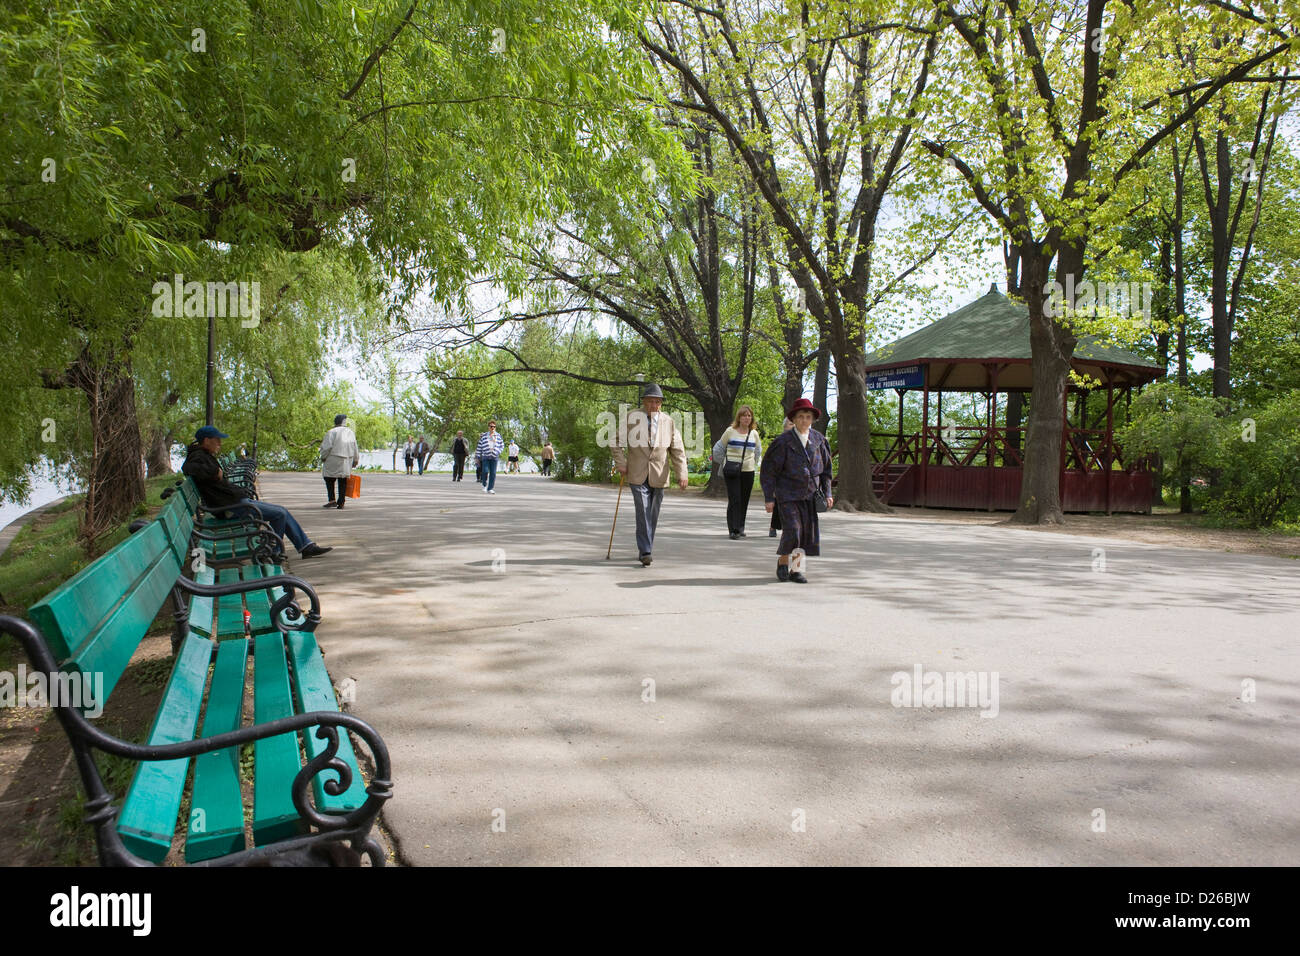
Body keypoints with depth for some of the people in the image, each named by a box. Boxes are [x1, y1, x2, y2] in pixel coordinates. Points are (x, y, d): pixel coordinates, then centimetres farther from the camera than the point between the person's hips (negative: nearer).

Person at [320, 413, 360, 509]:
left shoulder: (332, 432, -7)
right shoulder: (350, 432, 9)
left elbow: (327, 447, -13)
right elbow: (355, 449, 13)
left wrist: (323, 457, 0)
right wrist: (355, 460, 22)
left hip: (333, 460, -4)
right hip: (347, 461, 4)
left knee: (329, 479, 8)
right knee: (343, 481, 9)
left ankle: (332, 500, 0)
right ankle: (341, 502, 6)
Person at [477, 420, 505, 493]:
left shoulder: (498, 436, 9)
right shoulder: (484, 436, 6)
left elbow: (502, 445, 15)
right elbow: (480, 446, 8)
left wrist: (498, 452, -3)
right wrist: (478, 457, 5)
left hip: (494, 457, 1)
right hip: (485, 456, -1)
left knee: (493, 473, -2)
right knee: (485, 471, -14)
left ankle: (490, 489, 5)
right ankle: (484, 485, 11)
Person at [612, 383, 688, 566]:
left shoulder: (668, 422, 6)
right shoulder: (632, 417, 1)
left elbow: (677, 449, 5)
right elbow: (618, 442, 5)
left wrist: (682, 473, -5)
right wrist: (621, 464, -6)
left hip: (658, 476, 3)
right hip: (637, 475, -2)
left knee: (653, 515, 8)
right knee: (643, 513, -12)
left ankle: (646, 548, 22)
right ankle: (645, 552, -12)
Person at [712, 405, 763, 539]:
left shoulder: (754, 434, 8)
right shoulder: (730, 431, -2)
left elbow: (757, 451, 25)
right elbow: (719, 449, 8)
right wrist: (724, 463, 13)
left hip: (748, 472, 3)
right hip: (732, 472, -3)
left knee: (744, 501, 7)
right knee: (734, 500, -12)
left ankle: (740, 528, 20)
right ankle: (733, 529, -12)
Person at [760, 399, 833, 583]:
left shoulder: (819, 440, 7)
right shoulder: (783, 441, -6)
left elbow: (826, 468, 16)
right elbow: (768, 470, -4)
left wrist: (827, 493, 11)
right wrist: (769, 498, -7)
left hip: (810, 495, 4)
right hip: (788, 494, -4)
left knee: (808, 532, 1)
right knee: (792, 530, -13)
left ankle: (797, 569, 14)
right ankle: (782, 561, 13)